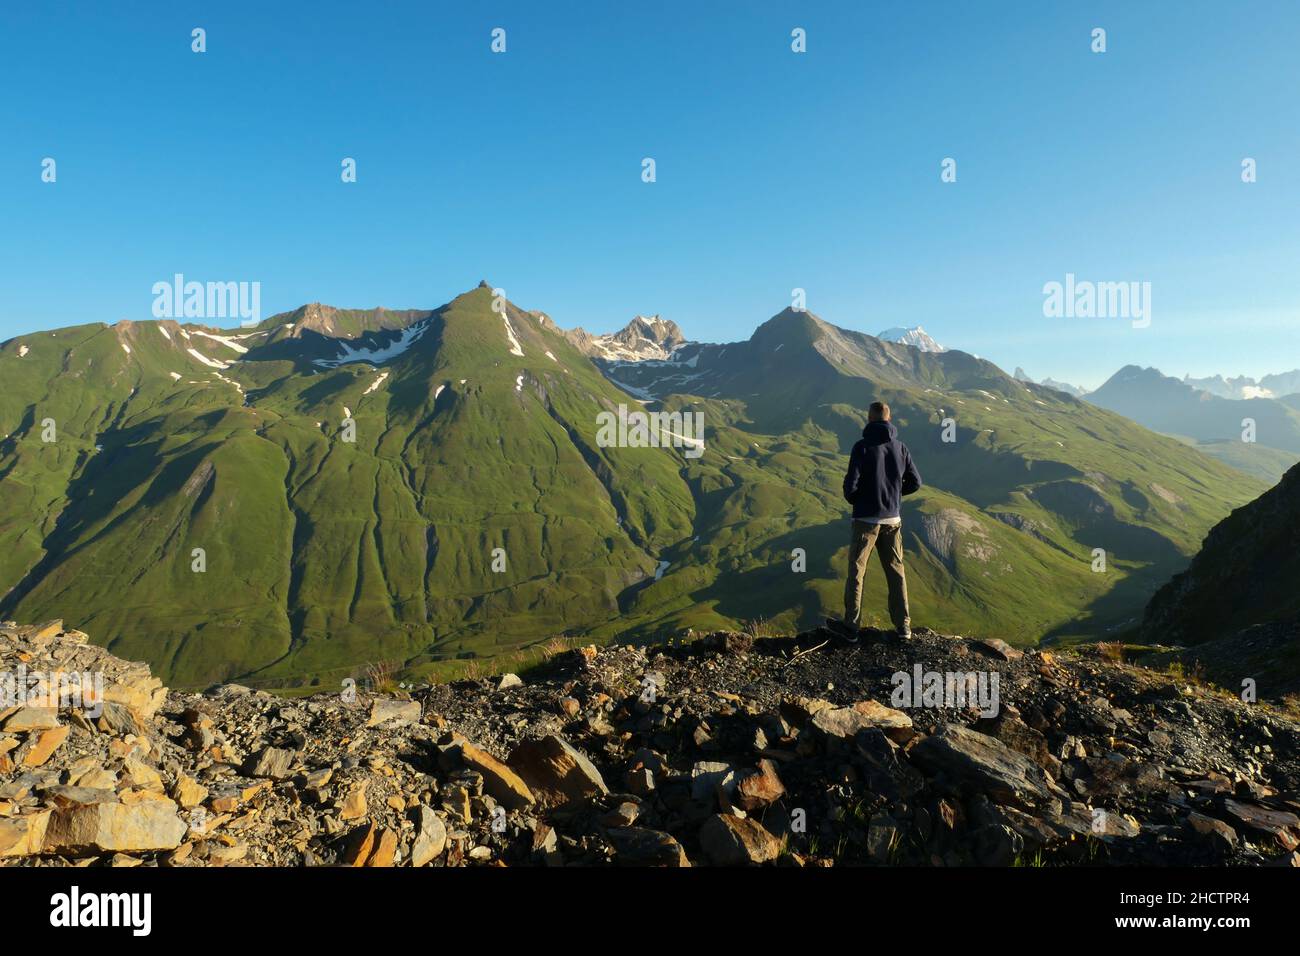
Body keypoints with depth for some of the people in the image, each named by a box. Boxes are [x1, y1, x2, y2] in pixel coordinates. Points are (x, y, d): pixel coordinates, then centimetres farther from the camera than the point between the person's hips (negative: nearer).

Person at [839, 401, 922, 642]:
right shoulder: (900, 447, 1)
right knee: (896, 572, 14)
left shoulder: (862, 447, -13)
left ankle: (852, 627, 7)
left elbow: (851, 483, -17)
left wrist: (853, 500, 4)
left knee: (856, 572, 5)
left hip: (866, 519, -4)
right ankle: (903, 626, 18)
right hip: (892, 519, 4)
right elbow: (915, 482, 6)